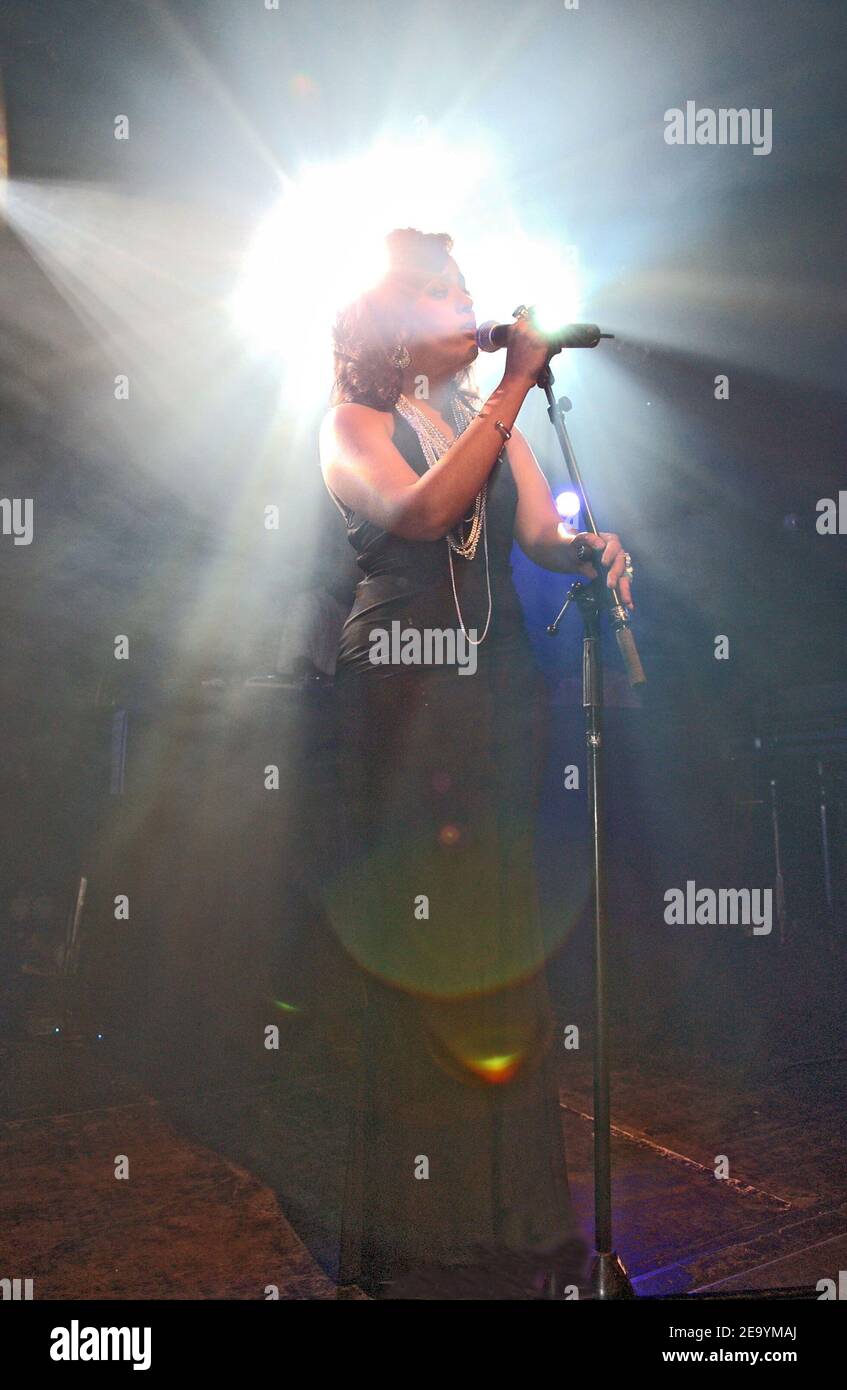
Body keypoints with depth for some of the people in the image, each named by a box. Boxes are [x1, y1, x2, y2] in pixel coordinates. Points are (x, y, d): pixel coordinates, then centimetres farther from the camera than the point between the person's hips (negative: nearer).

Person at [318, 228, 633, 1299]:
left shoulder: (493, 419, 17)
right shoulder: (352, 424, 3)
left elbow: (543, 531, 6)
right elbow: (419, 510, -17)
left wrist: (593, 550, -16)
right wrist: (512, 388, -16)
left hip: (498, 684, 5)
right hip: (399, 681, -4)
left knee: (502, 924, 4)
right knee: (413, 928, -3)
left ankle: (509, 1201, 17)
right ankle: (422, 1221, 11)